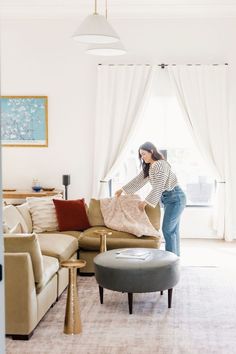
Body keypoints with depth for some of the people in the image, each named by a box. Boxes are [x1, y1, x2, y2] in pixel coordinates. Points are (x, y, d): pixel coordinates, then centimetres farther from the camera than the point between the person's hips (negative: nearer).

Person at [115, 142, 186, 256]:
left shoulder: (161, 165, -20)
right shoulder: (148, 167, 9)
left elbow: (158, 188, -24)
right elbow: (138, 180, 19)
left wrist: (146, 202, -20)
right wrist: (122, 189, 22)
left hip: (175, 198, -9)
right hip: (168, 199, 9)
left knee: (167, 229, -10)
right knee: (173, 229, 10)